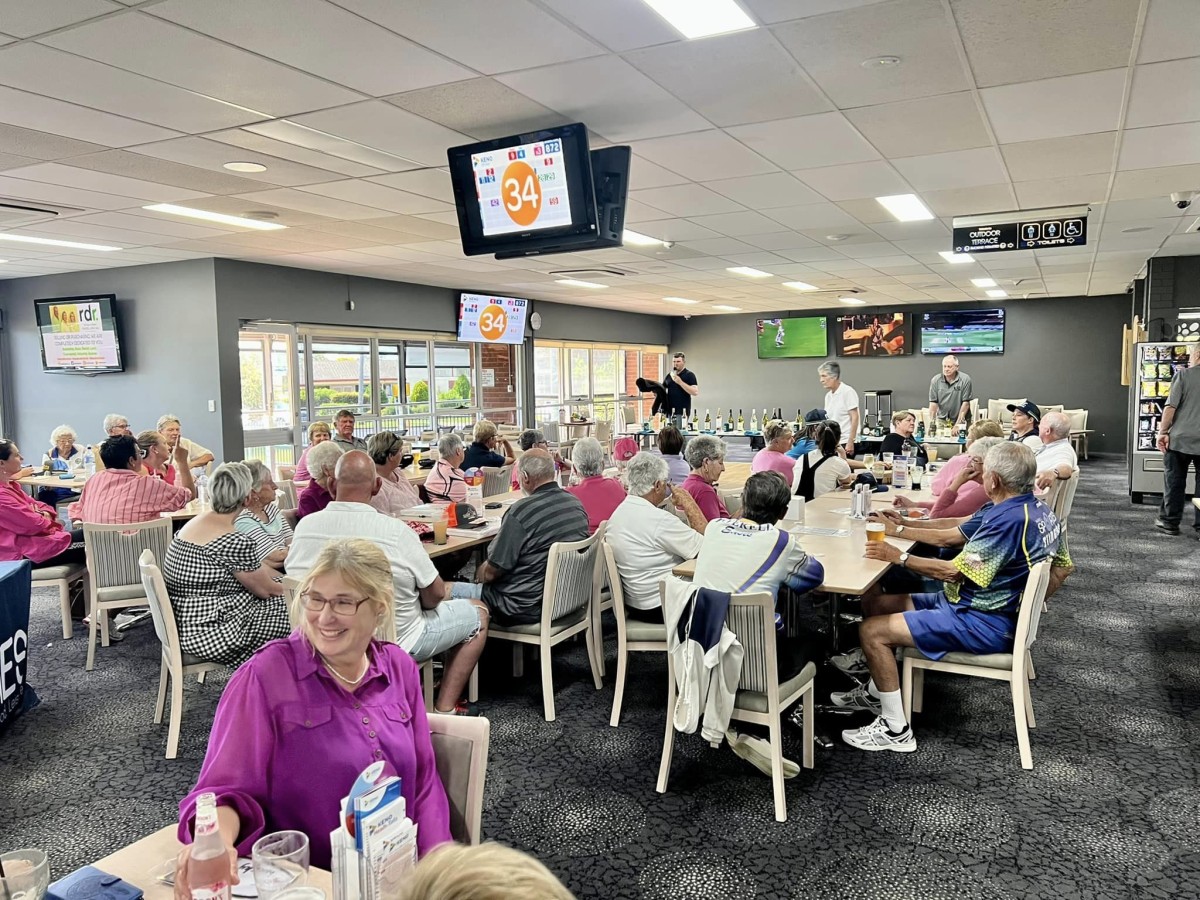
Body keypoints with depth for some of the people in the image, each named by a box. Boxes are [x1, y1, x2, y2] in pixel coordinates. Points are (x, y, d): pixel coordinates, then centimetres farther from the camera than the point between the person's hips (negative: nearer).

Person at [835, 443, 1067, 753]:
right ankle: (877, 692, 28)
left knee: (873, 631, -13)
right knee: (874, 602, 12)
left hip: (984, 624, -10)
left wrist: (900, 557, -13)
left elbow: (954, 572, -23)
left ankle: (895, 730, -3)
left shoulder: (1010, 519, -26)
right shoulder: (1037, 507, 6)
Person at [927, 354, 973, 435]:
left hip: (961, 420, -2)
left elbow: (966, 403, -8)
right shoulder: (935, 380, 0)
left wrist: (958, 424, -12)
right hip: (942, 421, 2)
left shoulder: (965, 379, -8)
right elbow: (933, 403, 0)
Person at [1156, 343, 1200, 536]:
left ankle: (1170, 522, 15)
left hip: (1180, 439, -2)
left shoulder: (1183, 375, -5)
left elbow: (1170, 406, -11)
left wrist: (1163, 431, -5)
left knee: (1174, 482, 8)